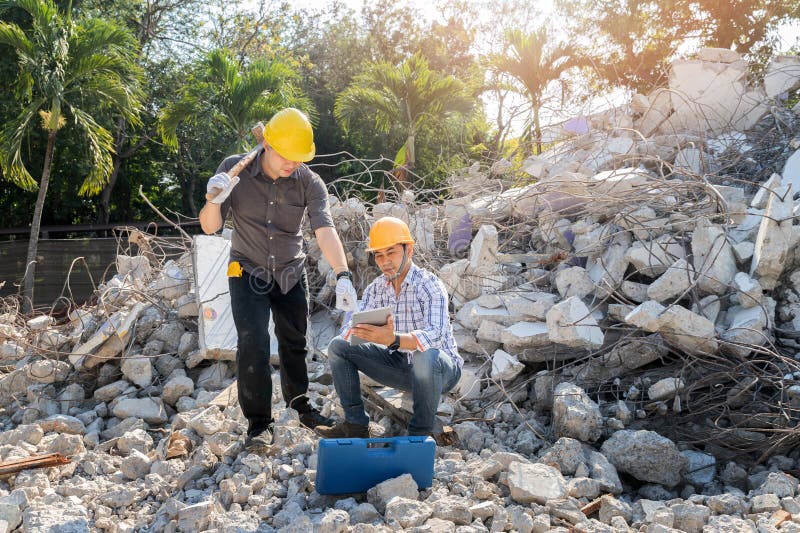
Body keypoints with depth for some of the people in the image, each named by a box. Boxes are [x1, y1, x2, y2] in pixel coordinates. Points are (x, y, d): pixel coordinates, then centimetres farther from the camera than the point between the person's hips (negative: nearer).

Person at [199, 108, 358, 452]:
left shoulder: (309, 183, -16)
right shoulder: (235, 170, -16)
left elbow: (324, 230, -29)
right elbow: (209, 227, -13)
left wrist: (342, 276, -45)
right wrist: (214, 200, -36)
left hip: (291, 274, 2)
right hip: (248, 274, -2)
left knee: (294, 343, 13)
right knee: (253, 342, -15)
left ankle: (300, 404, 35)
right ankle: (258, 423, -3)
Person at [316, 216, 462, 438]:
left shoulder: (430, 285, -19)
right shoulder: (376, 288, 2)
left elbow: (434, 335, -35)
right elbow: (353, 328, -6)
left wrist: (393, 340, -53)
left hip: (442, 369, -6)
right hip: (401, 365, 6)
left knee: (425, 356, -41)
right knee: (337, 347, -4)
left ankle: (421, 431, -19)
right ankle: (355, 424, -1)